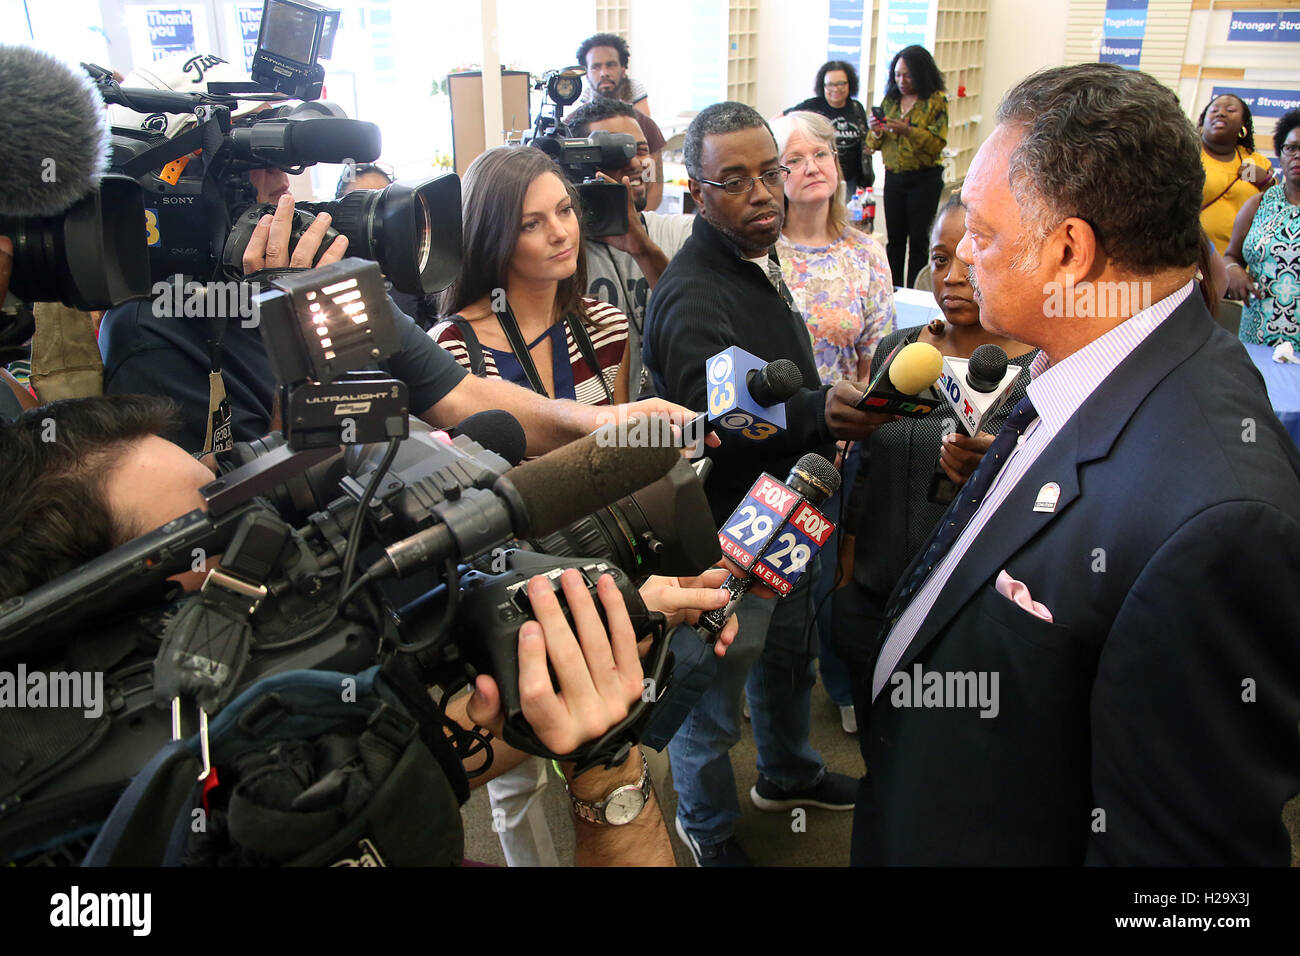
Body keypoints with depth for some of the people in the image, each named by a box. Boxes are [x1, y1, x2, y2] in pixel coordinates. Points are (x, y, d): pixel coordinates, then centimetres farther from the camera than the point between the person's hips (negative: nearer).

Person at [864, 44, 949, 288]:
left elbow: (938, 143, -14)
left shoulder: (935, 101, -6)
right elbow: (874, 145, 9)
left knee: (918, 240, -1)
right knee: (894, 238, 8)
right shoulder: (890, 100, 8)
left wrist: (908, 131, -26)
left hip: (925, 178, -4)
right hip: (893, 177, 4)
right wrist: (876, 131, -13)